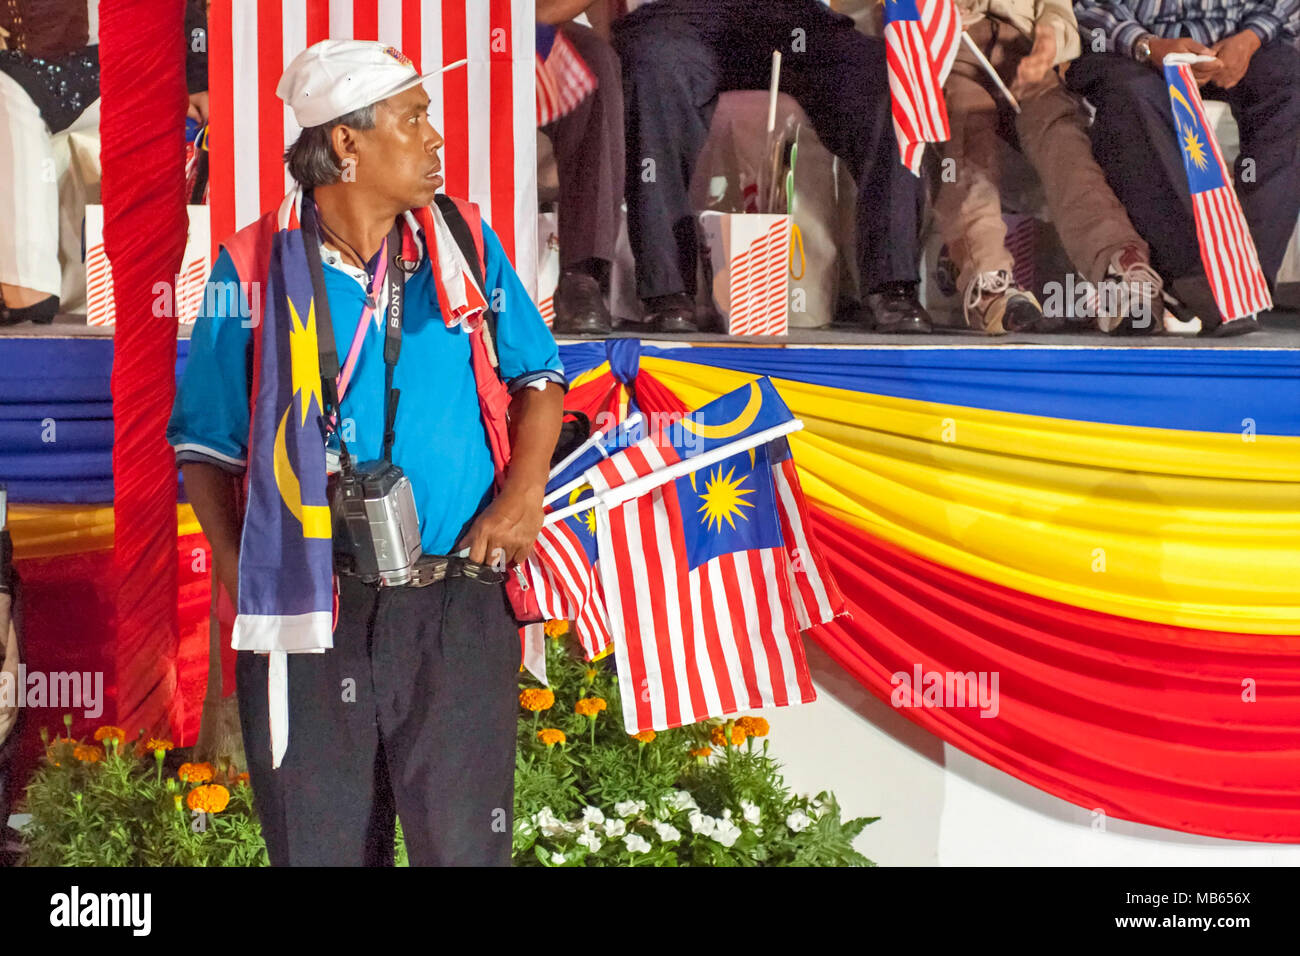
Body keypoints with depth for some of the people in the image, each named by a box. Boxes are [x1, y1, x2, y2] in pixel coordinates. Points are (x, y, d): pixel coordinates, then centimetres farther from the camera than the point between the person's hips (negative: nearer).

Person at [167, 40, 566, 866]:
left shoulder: (464, 243, 5)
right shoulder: (254, 269, -2)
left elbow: (538, 374, 15)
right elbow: (207, 443, 5)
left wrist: (524, 490, -2)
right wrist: (239, 577, -7)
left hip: (457, 605, 1)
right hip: (309, 616, -1)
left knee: (465, 845, 1)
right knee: (319, 849, 7)